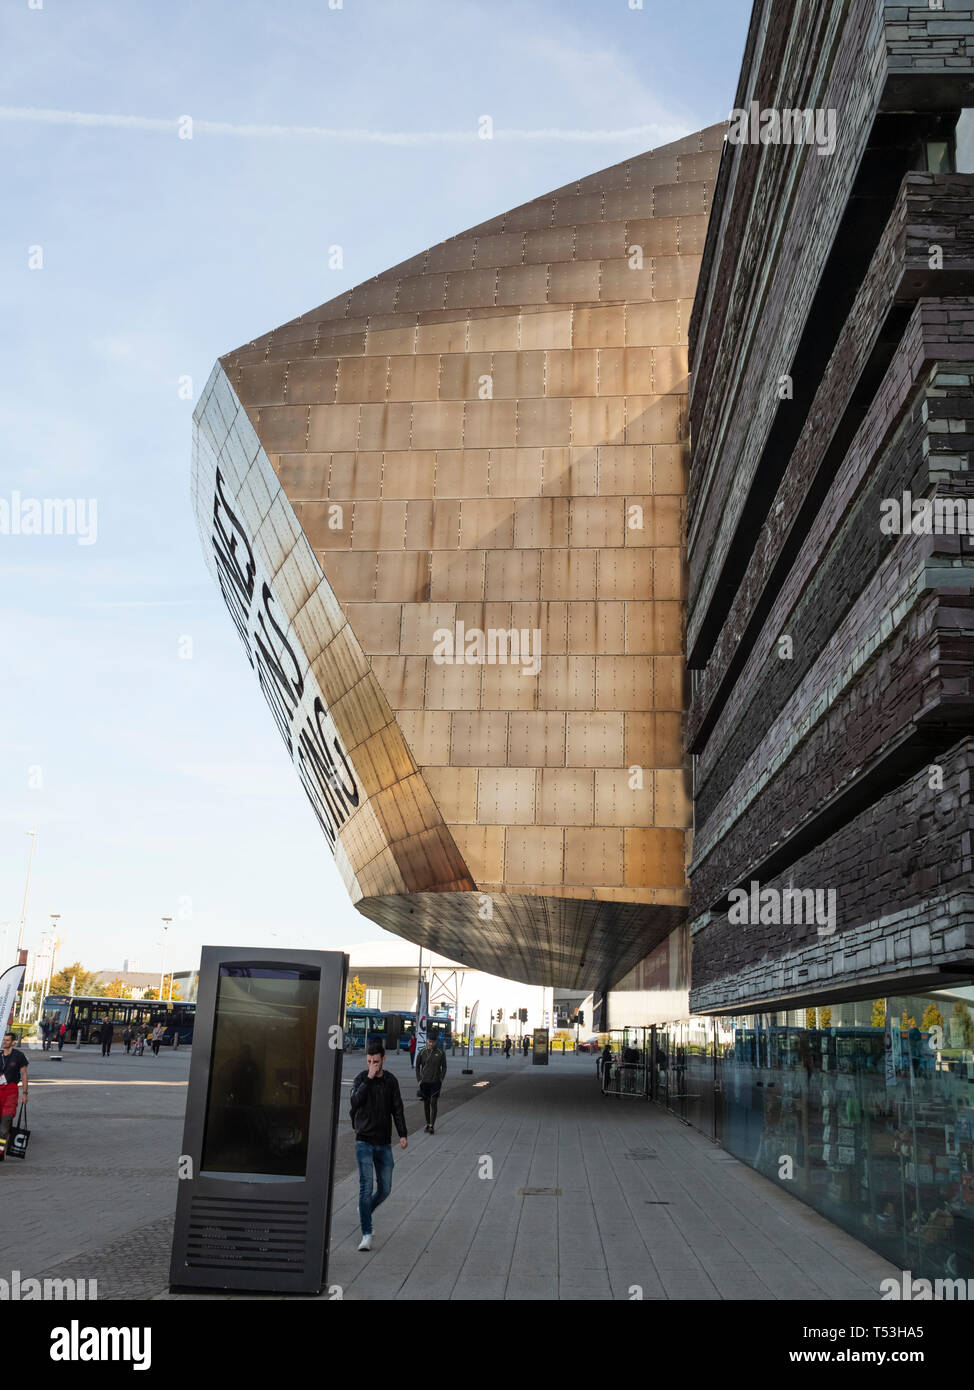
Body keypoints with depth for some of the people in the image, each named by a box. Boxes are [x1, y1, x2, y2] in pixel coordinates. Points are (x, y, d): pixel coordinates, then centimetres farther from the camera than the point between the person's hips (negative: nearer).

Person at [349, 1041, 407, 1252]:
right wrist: (369, 1079, -23)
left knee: (385, 1189, 6)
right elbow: (355, 1101, -21)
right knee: (366, 1186, -11)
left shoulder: (391, 1081, 5)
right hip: (364, 1141, -3)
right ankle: (366, 1235, -8)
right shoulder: (361, 1078, -4)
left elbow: (397, 1109, 8)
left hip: (384, 1143, 3)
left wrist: (402, 1135, -1)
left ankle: (364, 1212, 34)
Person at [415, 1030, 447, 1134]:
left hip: (435, 1082, -2)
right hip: (424, 1082, 2)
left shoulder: (441, 1053, -2)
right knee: (426, 1103, 8)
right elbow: (417, 1067, 8)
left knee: (433, 1103, -10)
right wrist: (419, 1080, 1)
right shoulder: (421, 1053, -1)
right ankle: (427, 1124, 21)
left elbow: (444, 1067, 6)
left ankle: (432, 1126, -11)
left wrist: (441, 1080, -3)